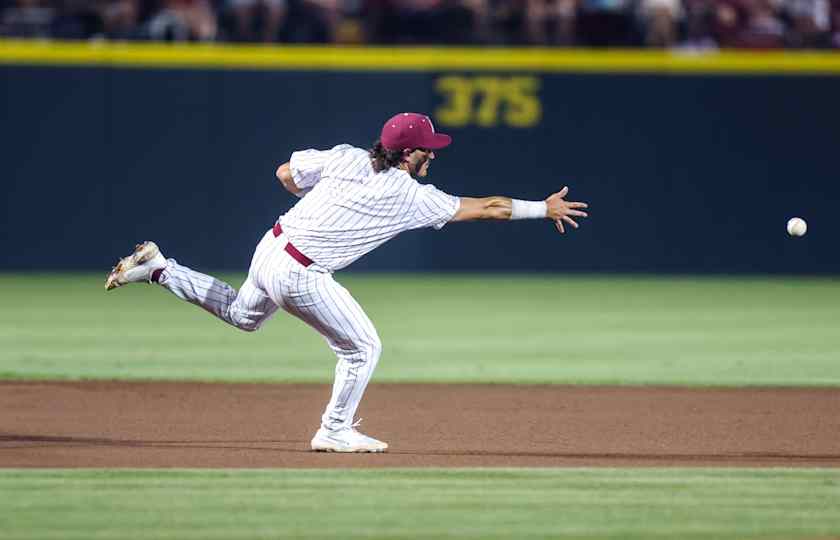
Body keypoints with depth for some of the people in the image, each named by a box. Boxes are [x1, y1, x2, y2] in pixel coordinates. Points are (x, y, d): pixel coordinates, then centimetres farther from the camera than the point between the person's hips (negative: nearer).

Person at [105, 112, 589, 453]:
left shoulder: (345, 158, 2)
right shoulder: (410, 197, -12)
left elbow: (286, 173, 12)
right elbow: (484, 207, -7)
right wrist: (544, 208, 3)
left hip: (271, 246, 7)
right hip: (299, 276, -7)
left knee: (243, 315, 35)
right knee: (364, 347, 8)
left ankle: (160, 269, 26)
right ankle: (336, 431, 20)